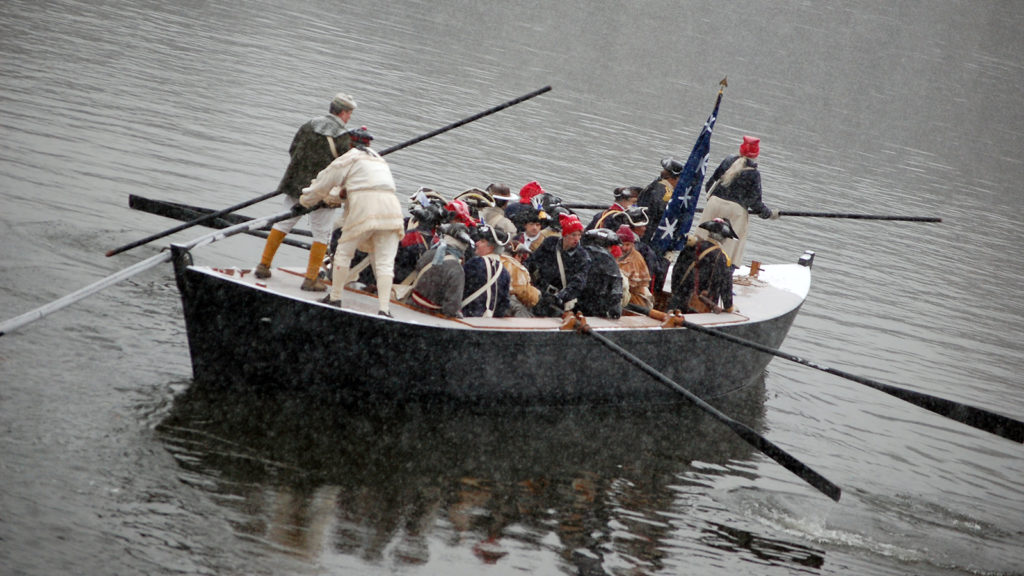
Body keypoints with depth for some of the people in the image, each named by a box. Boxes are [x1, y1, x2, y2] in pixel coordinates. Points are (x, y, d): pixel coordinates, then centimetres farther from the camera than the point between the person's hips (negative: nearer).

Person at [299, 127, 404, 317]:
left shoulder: (350, 157, 11)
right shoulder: (379, 160, 32)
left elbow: (324, 182, 16)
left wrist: (307, 199, 30)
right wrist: (331, 197, 41)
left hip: (364, 208, -5)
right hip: (391, 207, 5)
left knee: (344, 252, 12)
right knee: (384, 262, 0)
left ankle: (335, 298, 17)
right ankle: (384, 307, -12)